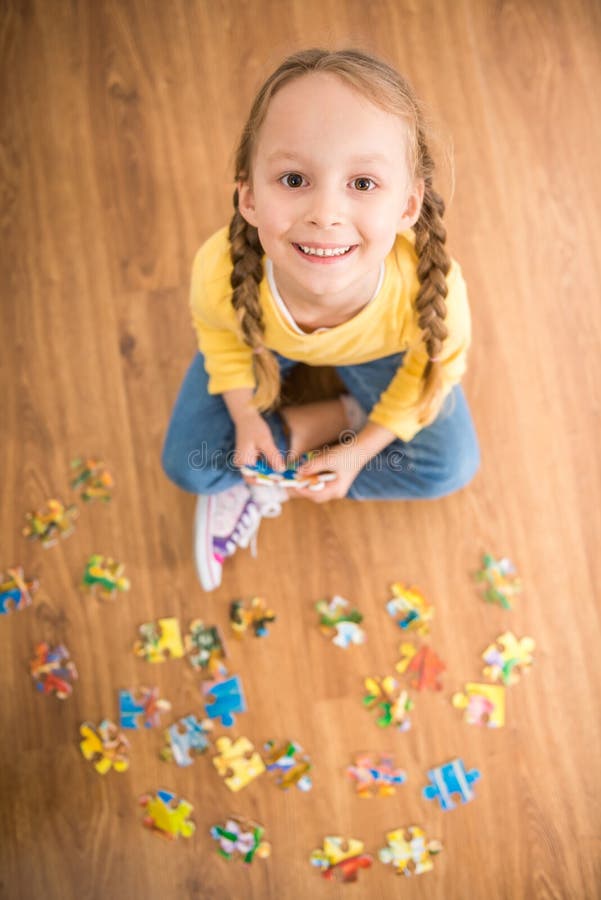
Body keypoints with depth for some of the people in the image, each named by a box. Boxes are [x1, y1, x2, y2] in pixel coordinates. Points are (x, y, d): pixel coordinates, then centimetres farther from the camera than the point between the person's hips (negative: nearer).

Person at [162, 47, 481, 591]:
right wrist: (245, 415, -13)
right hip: (264, 341, 0)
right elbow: (219, 333, -14)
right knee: (187, 465, -4)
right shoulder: (220, 271, -42)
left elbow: (436, 367, -18)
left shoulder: (431, 289, -43)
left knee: (450, 466, -5)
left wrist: (360, 450, -15)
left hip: (381, 351, 0)